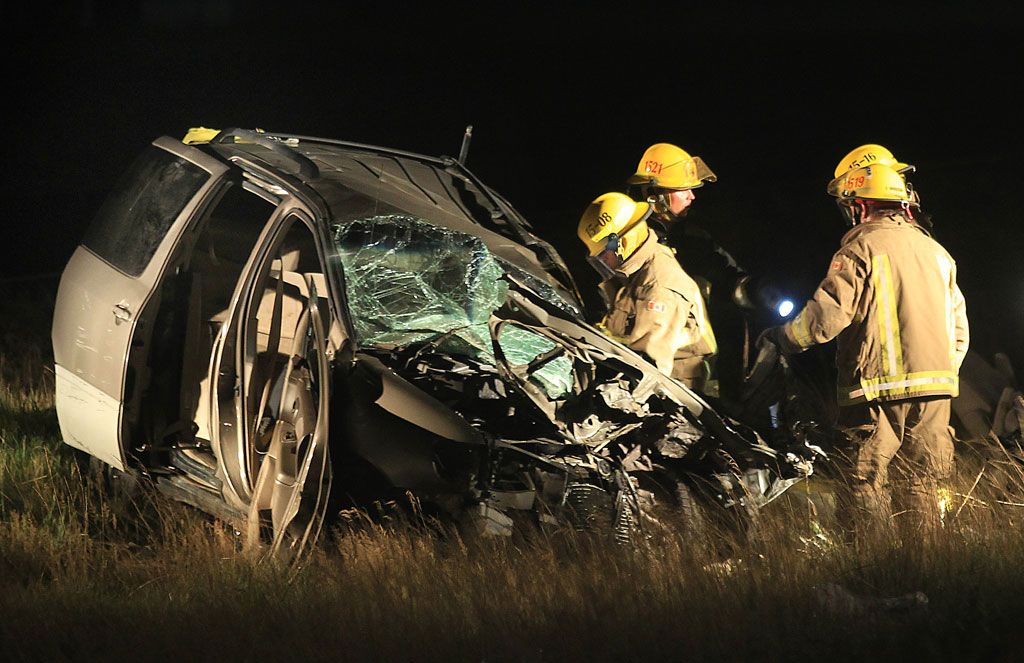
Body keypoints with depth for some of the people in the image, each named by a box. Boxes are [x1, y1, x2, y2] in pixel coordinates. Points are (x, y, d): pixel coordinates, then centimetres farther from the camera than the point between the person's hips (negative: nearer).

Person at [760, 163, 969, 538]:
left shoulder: (861, 248, -6)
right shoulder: (935, 251, 16)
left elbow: (827, 314, -11)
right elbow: (958, 326, 20)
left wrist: (781, 338, 4)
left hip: (881, 387, -7)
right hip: (936, 387, 7)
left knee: (866, 480, -5)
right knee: (920, 483, 11)